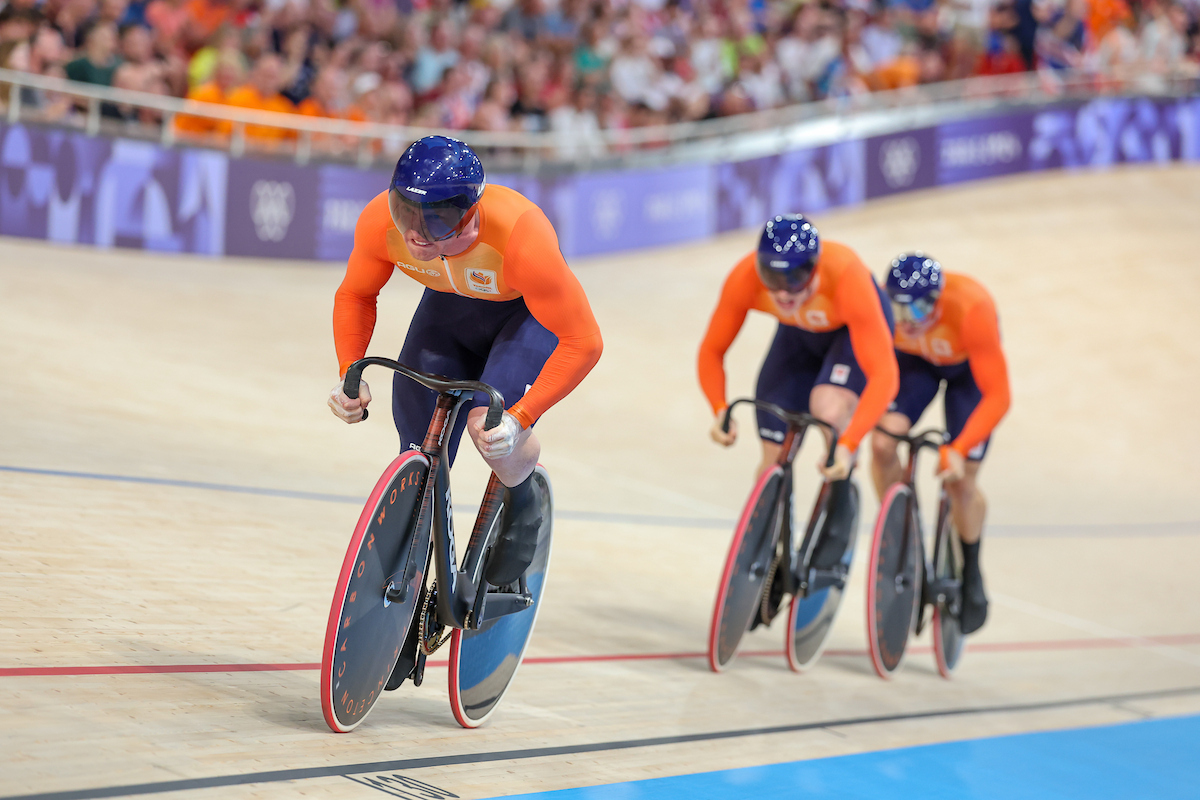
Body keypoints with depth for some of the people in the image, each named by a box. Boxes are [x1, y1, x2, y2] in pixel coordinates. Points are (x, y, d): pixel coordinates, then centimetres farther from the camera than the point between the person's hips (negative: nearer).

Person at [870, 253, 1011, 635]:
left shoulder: (971, 309, -41)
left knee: (960, 481, -7)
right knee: (882, 444, -24)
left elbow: (998, 396, -39)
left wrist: (958, 450, -48)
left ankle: (971, 576, 20)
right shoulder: (881, 302, -34)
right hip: (914, 361, 2)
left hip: (967, 366, -2)